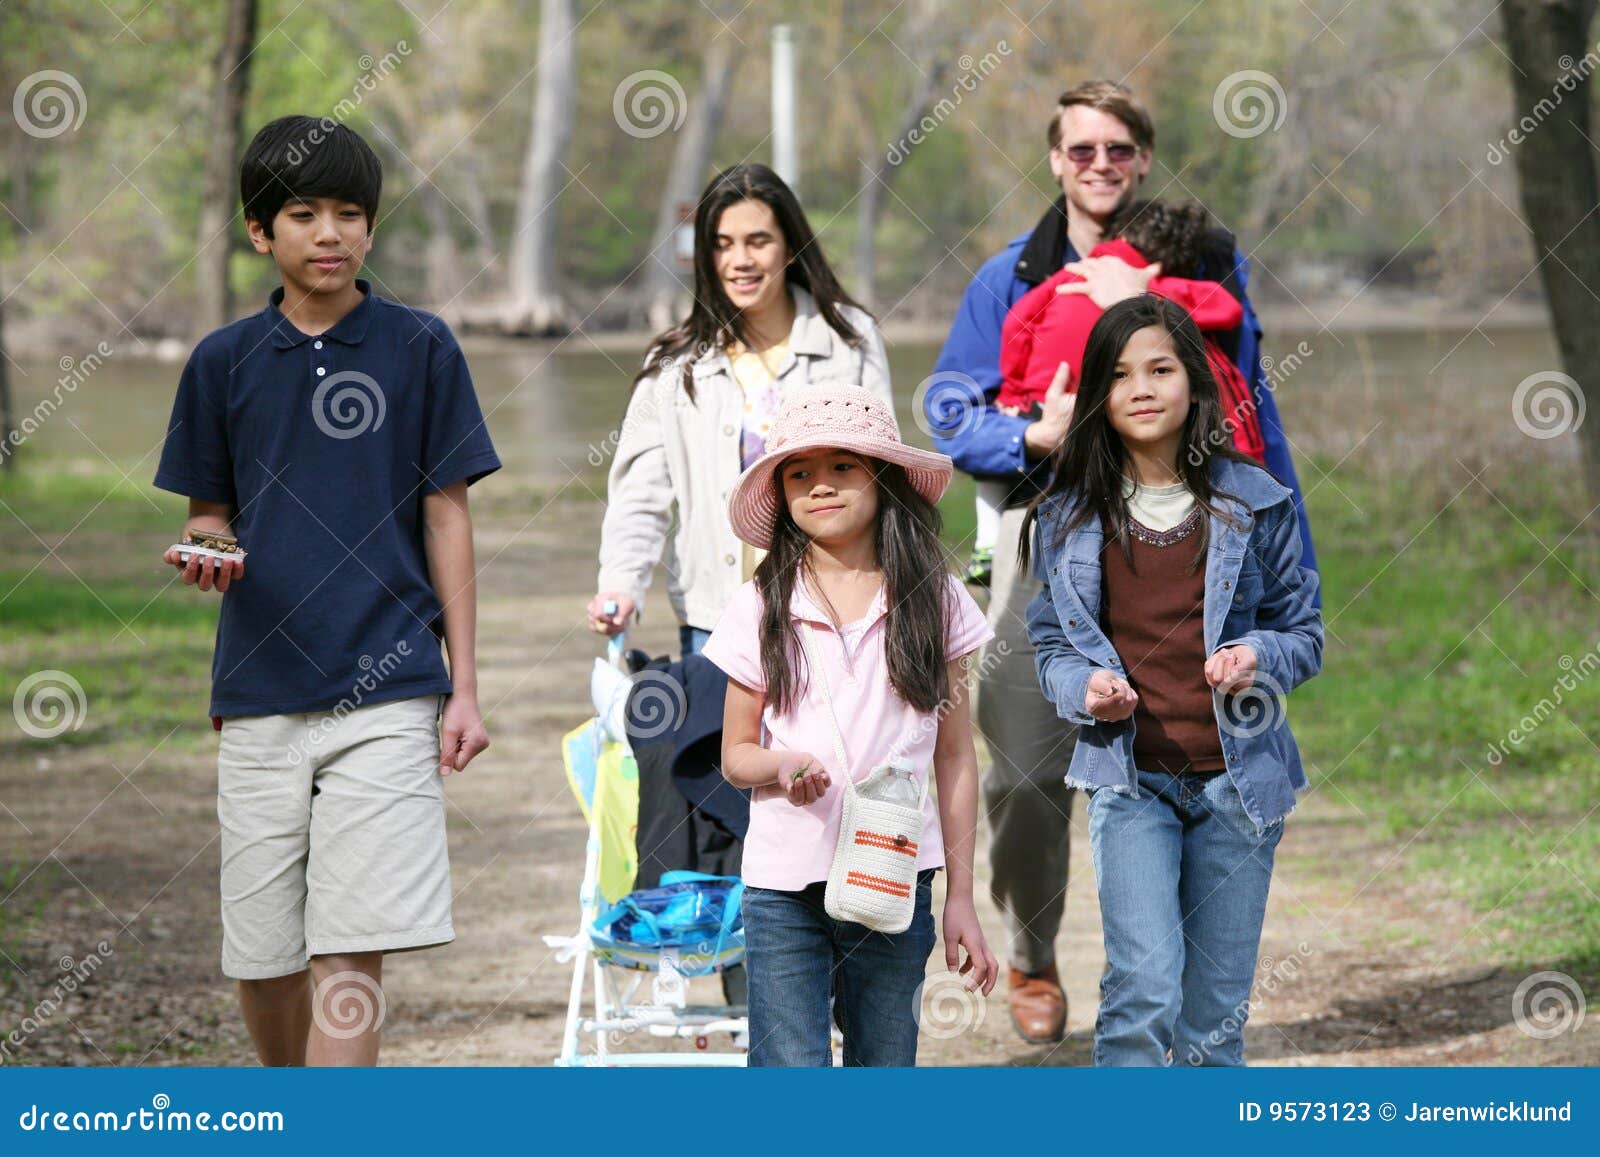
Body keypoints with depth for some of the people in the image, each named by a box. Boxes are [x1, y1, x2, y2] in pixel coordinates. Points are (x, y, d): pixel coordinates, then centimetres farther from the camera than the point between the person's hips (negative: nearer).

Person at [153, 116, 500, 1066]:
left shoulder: (420, 348, 3)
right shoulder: (225, 362, 7)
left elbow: (447, 517, 4)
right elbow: (209, 513, 15)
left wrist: (465, 687, 0)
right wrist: (206, 554, -10)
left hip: (387, 697, -2)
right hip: (260, 694, 3)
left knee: (351, 953, -11)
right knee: (262, 960, 7)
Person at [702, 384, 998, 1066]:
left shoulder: (934, 601, 3)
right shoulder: (761, 609, 2)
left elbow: (956, 760, 6)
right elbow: (734, 755, 8)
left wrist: (961, 899, 4)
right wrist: (782, 764, -16)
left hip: (896, 879, 1)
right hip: (784, 884, -1)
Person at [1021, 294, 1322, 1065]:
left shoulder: (1252, 503, 2)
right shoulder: (1068, 517, 3)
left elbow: (1304, 632, 9)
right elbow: (1049, 644, 11)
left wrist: (1259, 655, -13)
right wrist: (1086, 689, -11)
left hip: (1235, 777, 1)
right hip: (1129, 778, -1)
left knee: (1217, 1009, 4)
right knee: (1145, 988, -17)